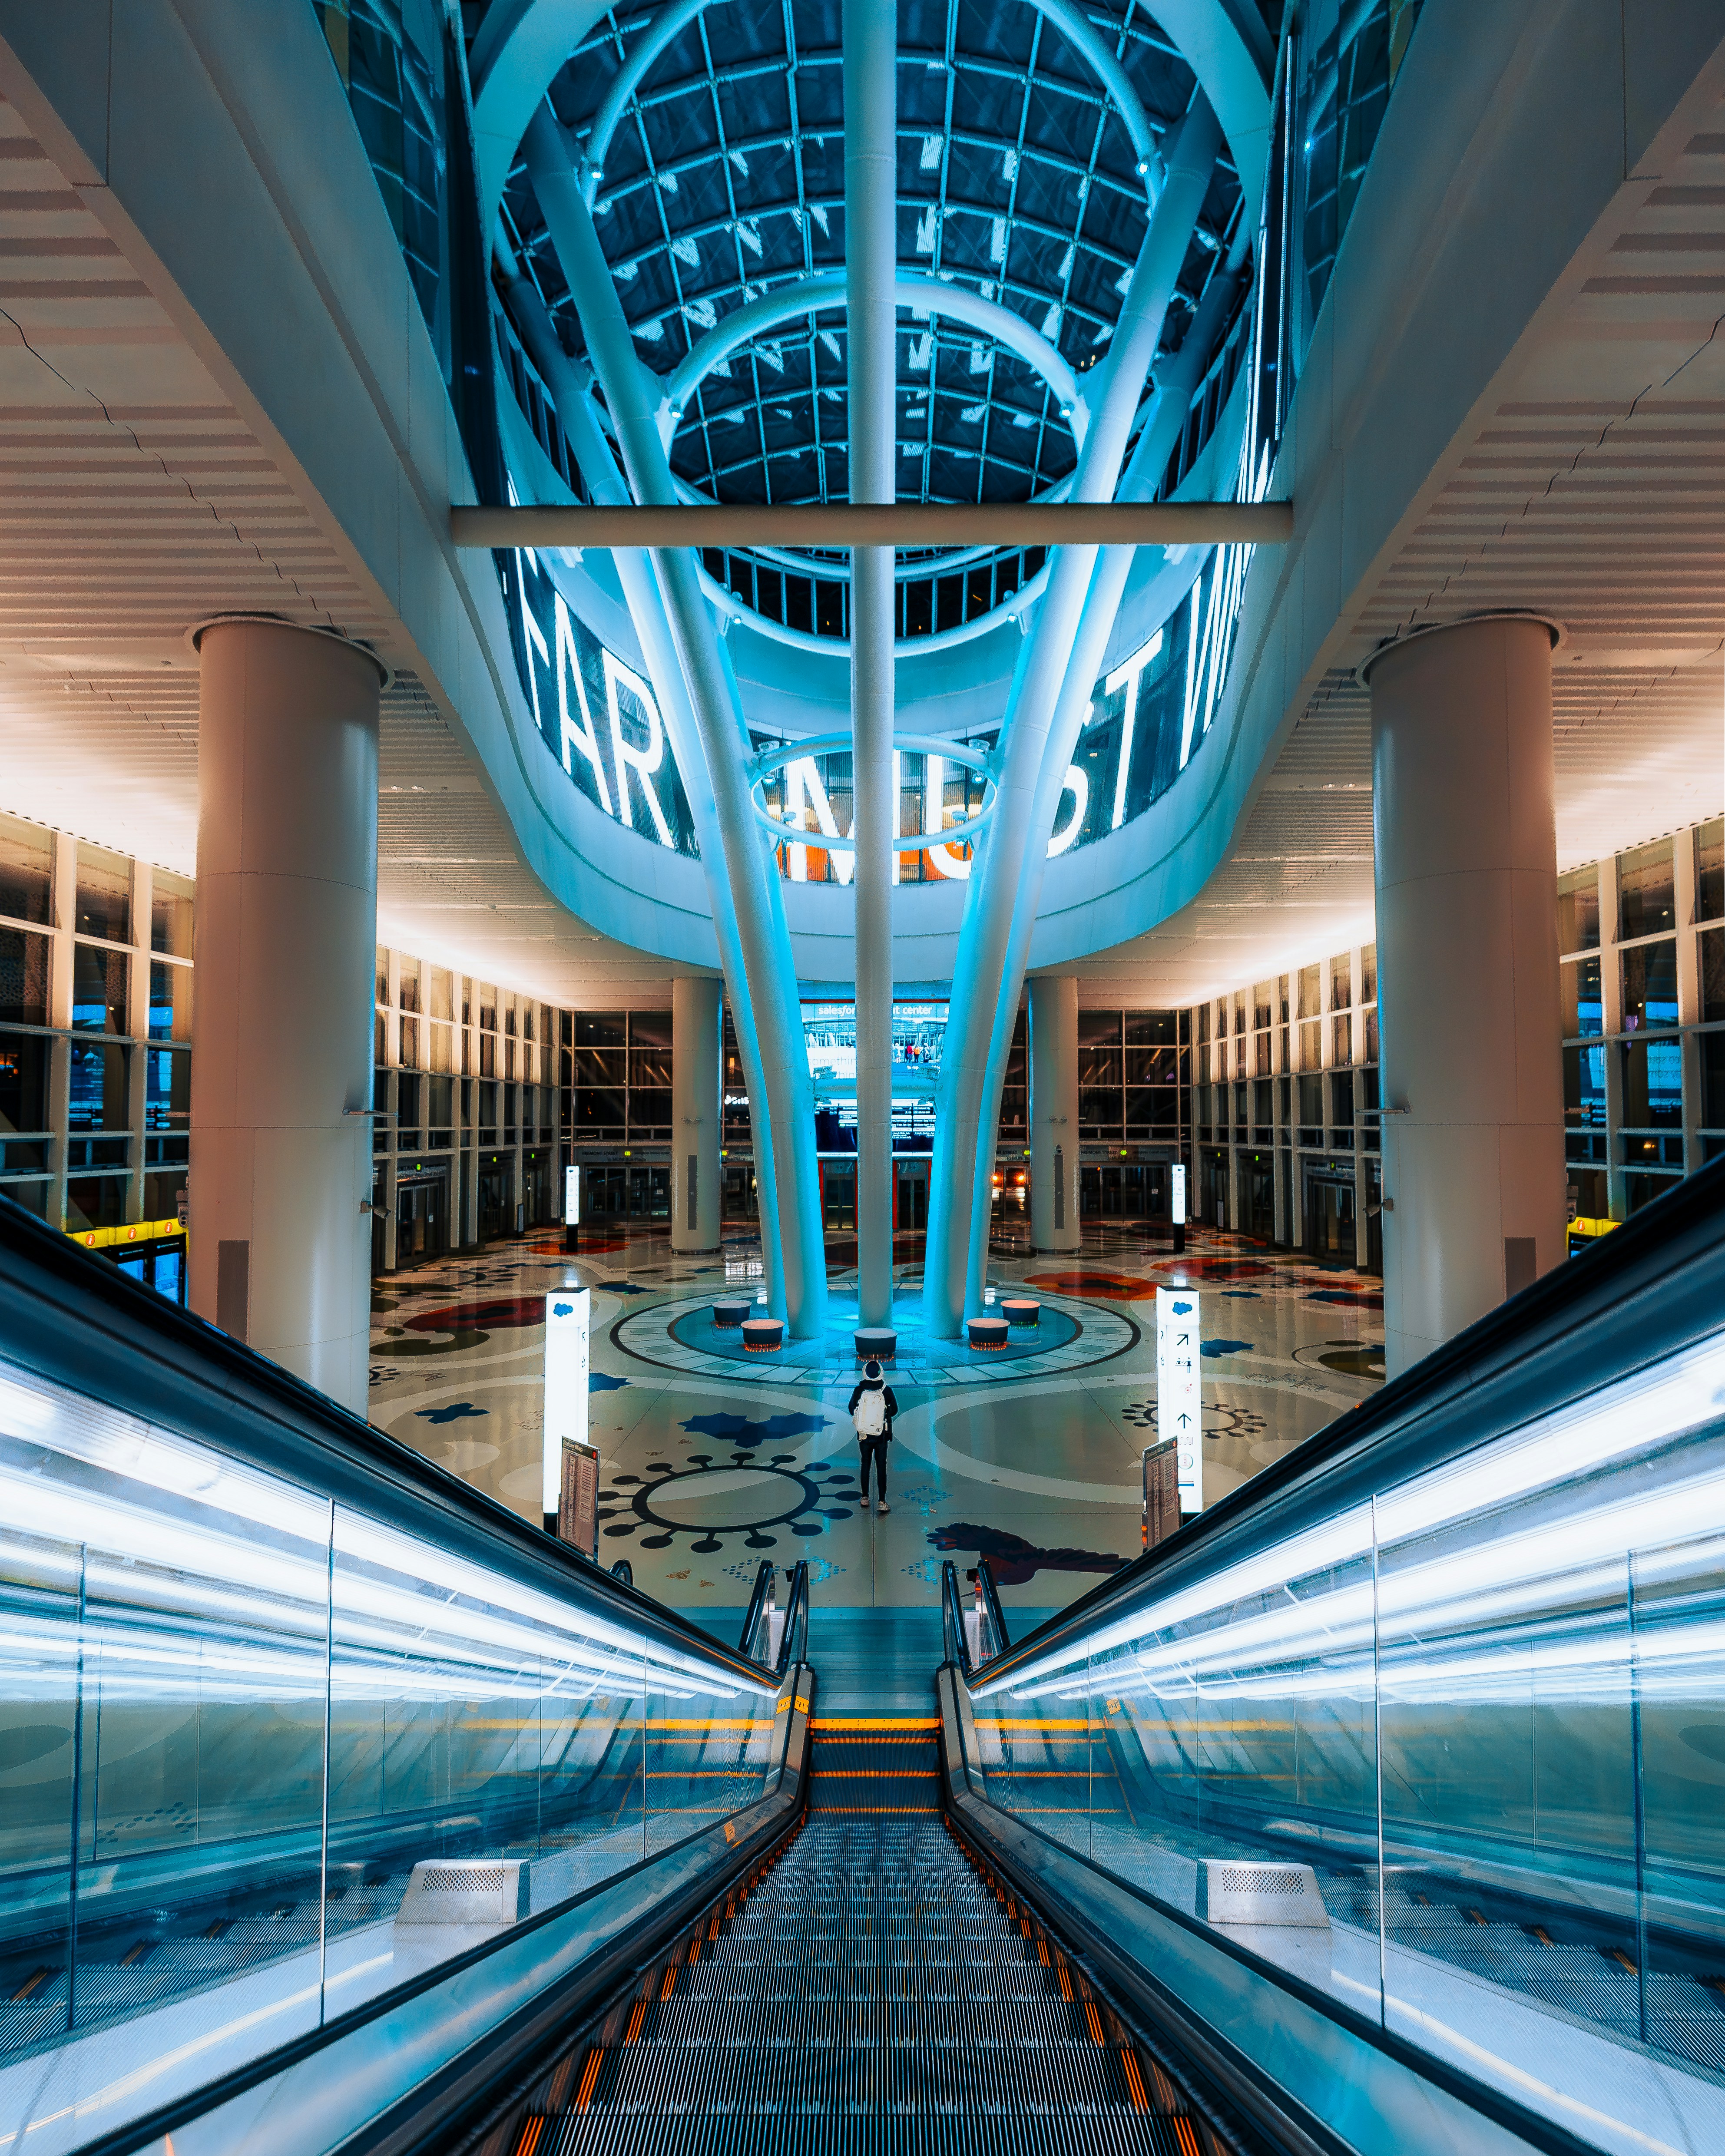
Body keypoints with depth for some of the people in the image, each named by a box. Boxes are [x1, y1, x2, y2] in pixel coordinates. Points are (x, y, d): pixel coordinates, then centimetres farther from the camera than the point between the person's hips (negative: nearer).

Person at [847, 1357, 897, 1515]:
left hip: (864, 1435, 1)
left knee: (865, 1465, 16)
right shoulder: (887, 1390, -12)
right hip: (882, 1436, -1)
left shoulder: (859, 1390, -9)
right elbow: (894, 1410, 2)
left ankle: (865, 1498, 23)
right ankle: (882, 1502, 2)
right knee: (881, 1467, 5)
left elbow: (852, 1410, 4)